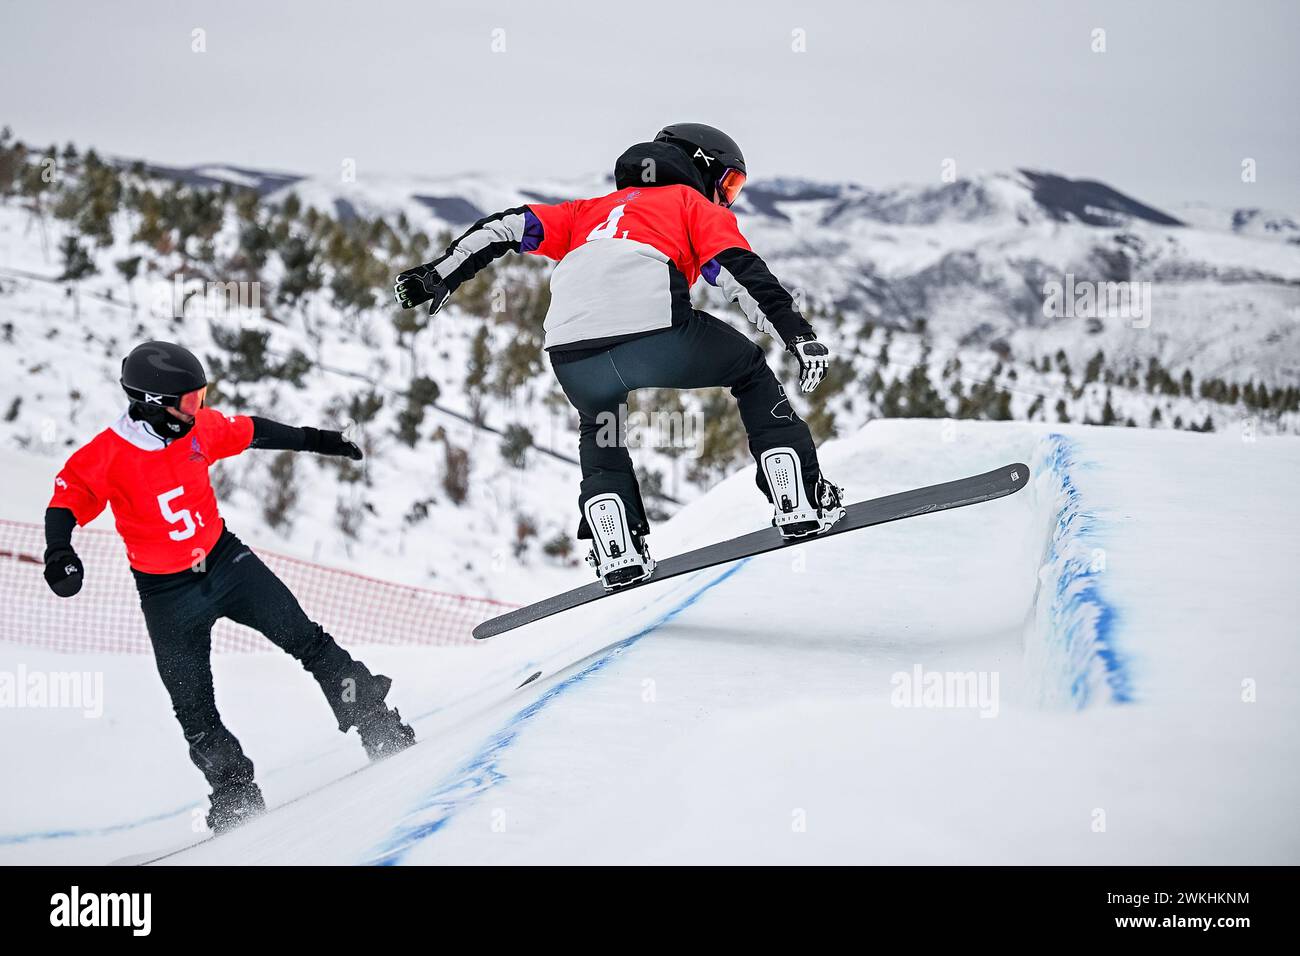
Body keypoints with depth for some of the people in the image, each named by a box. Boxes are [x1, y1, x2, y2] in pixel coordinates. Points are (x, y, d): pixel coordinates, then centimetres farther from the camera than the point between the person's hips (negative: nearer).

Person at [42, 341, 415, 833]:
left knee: (306, 640, -3)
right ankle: (235, 792, 19)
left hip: (226, 560, 3)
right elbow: (68, 498, -26)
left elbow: (251, 432, 9)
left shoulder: (199, 428, -8)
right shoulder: (107, 455, -21)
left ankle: (378, 725, 5)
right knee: (195, 711, 4)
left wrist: (314, 440, 17)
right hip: (168, 594, -3)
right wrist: (59, 551, -45)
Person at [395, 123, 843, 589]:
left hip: (573, 359, 4)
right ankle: (797, 502, 14)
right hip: (656, 335, -4)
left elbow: (511, 227, 29)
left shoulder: (592, 209, 36)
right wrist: (799, 335, 2)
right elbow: (739, 271, 7)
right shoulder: (697, 205, 23)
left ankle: (617, 553, 19)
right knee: (751, 372, 23)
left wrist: (439, 273, 31)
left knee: (598, 431, 34)